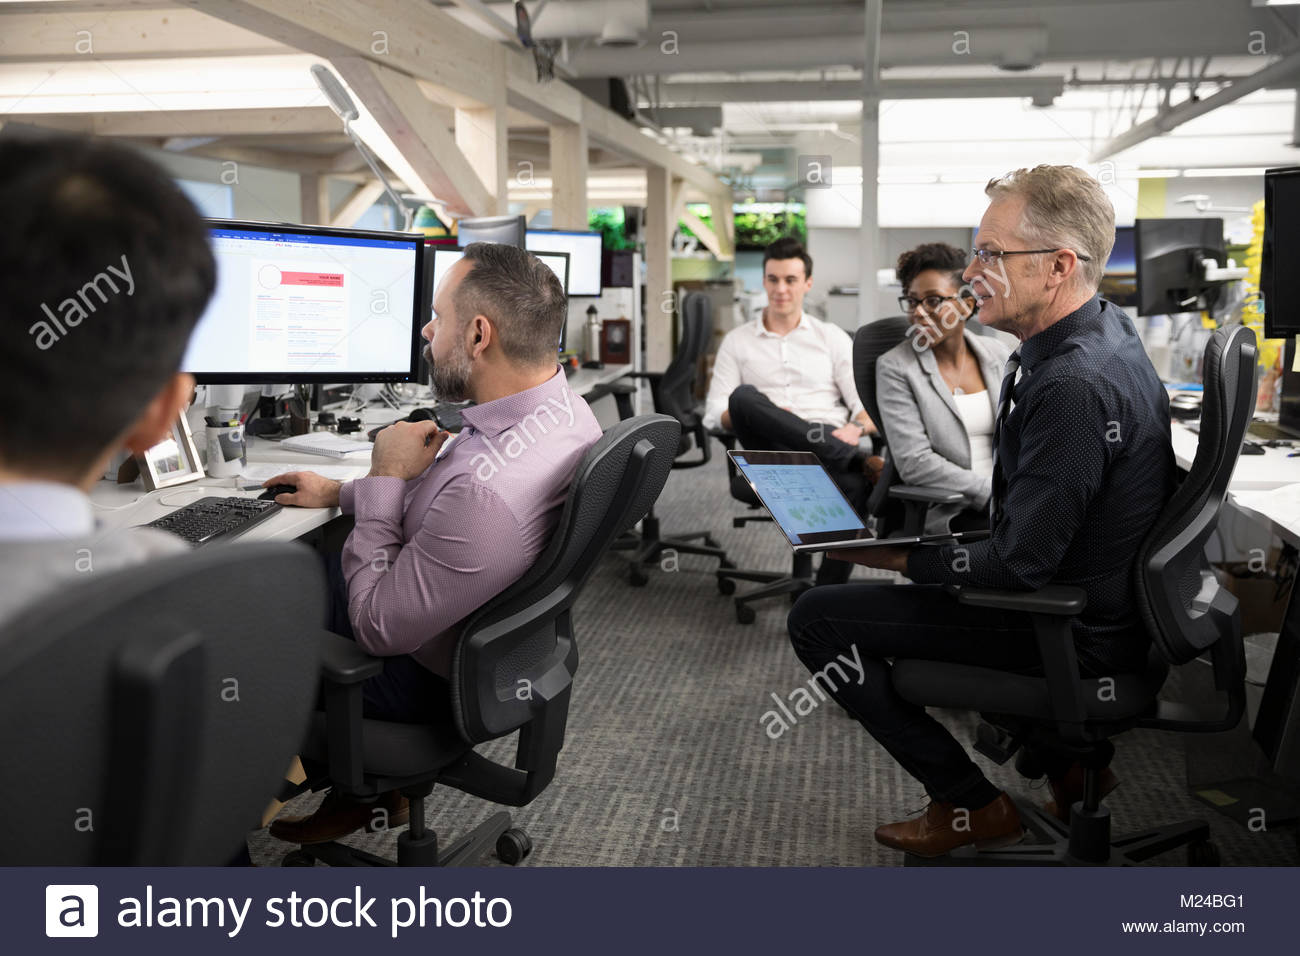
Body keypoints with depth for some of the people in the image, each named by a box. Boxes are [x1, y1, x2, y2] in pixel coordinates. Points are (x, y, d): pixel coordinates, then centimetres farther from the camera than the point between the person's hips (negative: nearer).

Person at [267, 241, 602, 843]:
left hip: (420, 672, -8)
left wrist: (385, 478, -21)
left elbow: (378, 629, -28)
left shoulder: (486, 492, -41)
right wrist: (341, 492, 10)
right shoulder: (563, 409, -10)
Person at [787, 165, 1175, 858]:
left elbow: (1021, 565, -27)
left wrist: (901, 559, -14)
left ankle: (971, 805, 6)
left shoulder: (1074, 385, -31)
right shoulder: (1104, 328, 1)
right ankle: (1067, 753, 28)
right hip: (1098, 592, 10)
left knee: (818, 618, -7)